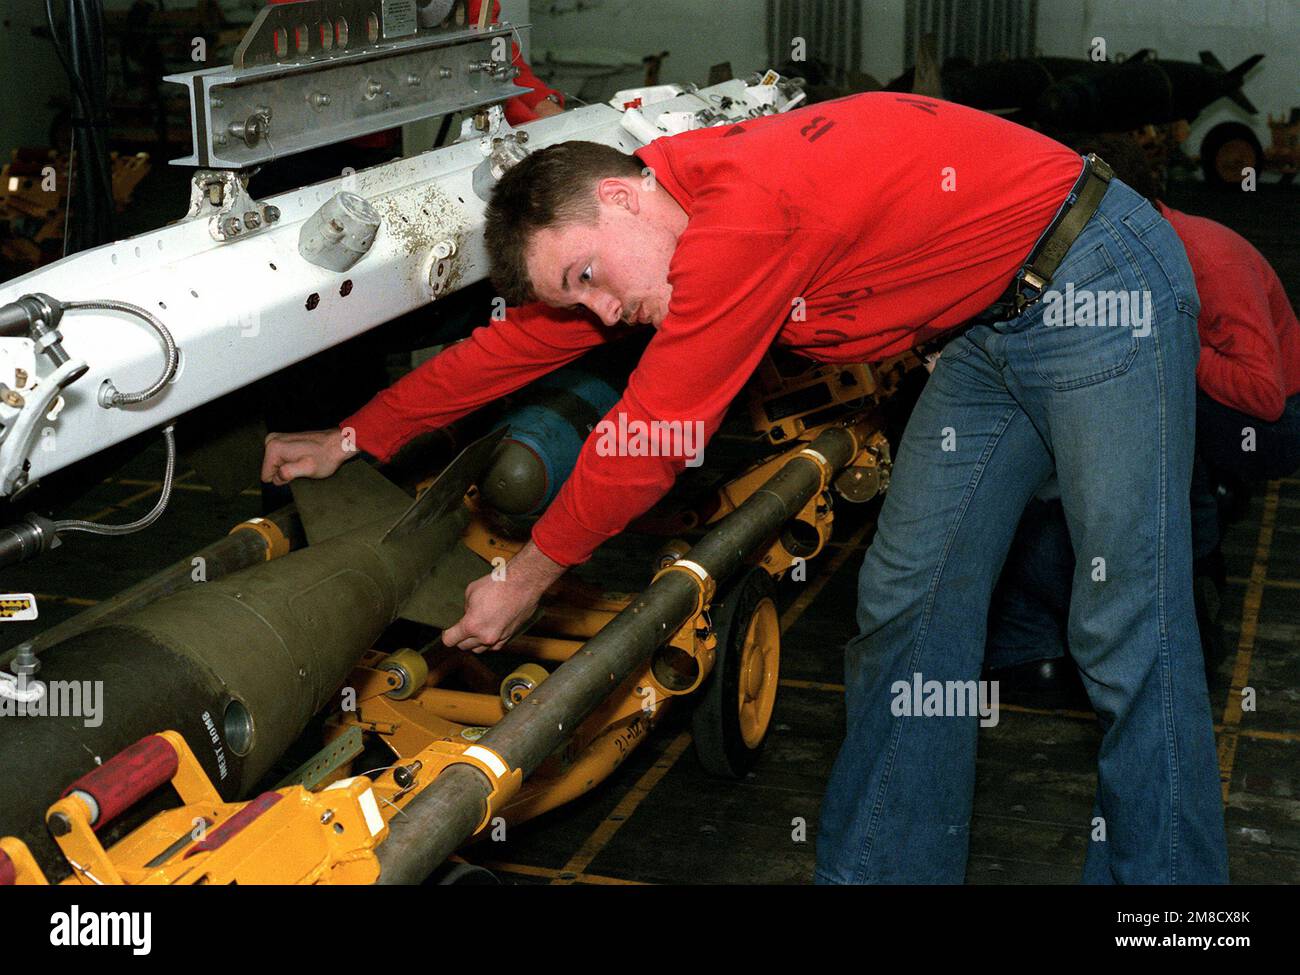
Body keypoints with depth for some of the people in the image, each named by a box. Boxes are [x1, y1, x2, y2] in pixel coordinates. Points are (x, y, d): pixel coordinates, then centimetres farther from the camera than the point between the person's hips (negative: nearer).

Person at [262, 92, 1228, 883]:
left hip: (1095, 277, -9)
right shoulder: (678, 221, 0)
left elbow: (649, 437, -22)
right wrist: (352, 438, 16)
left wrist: (526, 580, -10)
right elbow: (520, 341, 10)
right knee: (907, 599, 7)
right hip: (993, 325, 9)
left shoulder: (741, 214, -28)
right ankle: (879, 867, 15)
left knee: (1128, 630, -7)